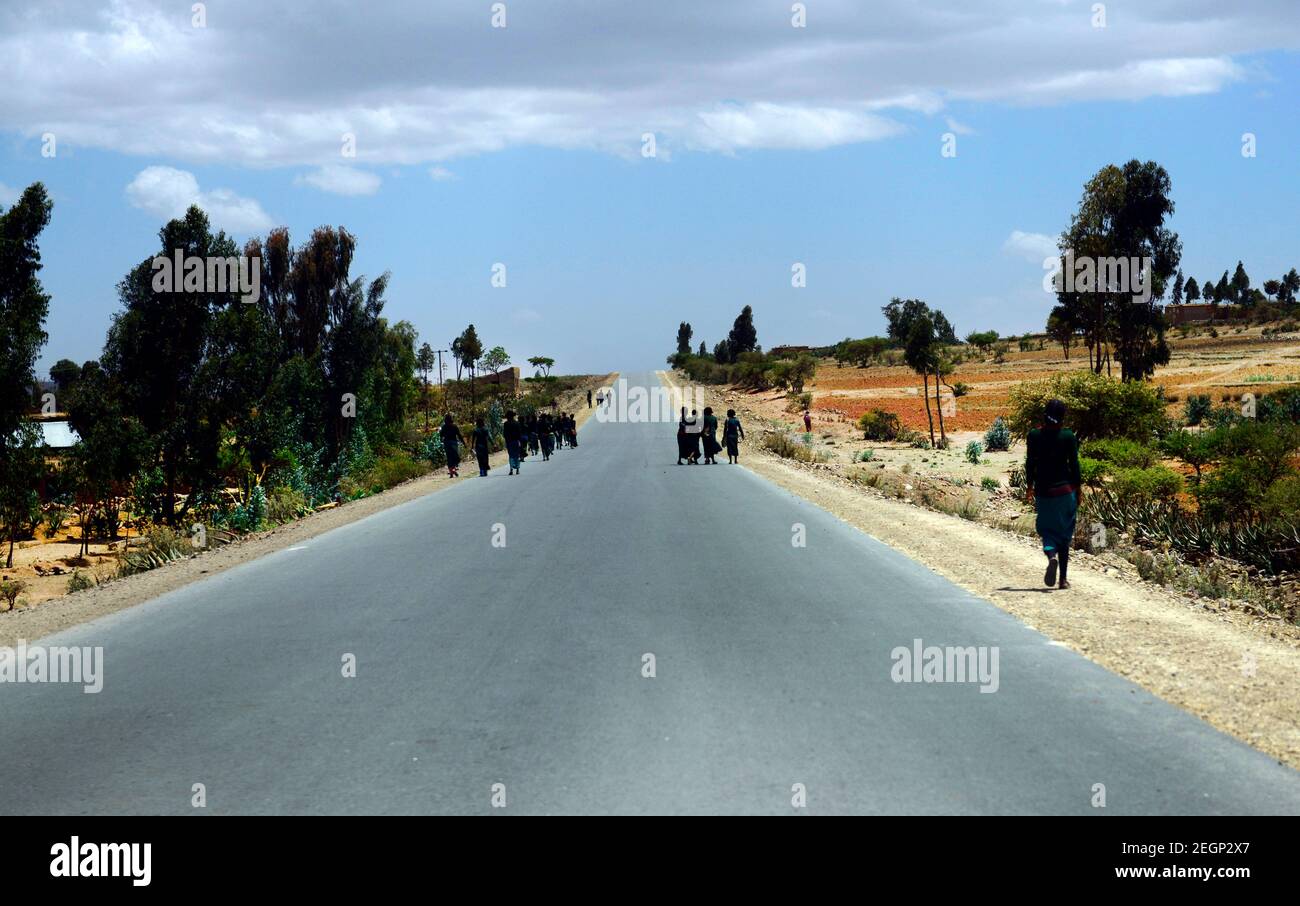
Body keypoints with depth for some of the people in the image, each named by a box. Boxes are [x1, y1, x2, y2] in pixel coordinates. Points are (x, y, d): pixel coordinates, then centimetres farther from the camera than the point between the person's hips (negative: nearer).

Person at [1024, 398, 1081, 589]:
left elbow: (1030, 464, 2)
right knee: (1064, 534, 9)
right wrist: (1078, 489, 5)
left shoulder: (1034, 436, -3)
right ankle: (1063, 579, 9)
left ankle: (1051, 556, -23)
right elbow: (1074, 465, -4)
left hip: (1043, 490, 1)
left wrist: (1030, 486, 14)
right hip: (1065, 489, -1)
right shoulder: (1068, 437, -7)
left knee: (1047, 530, 11)